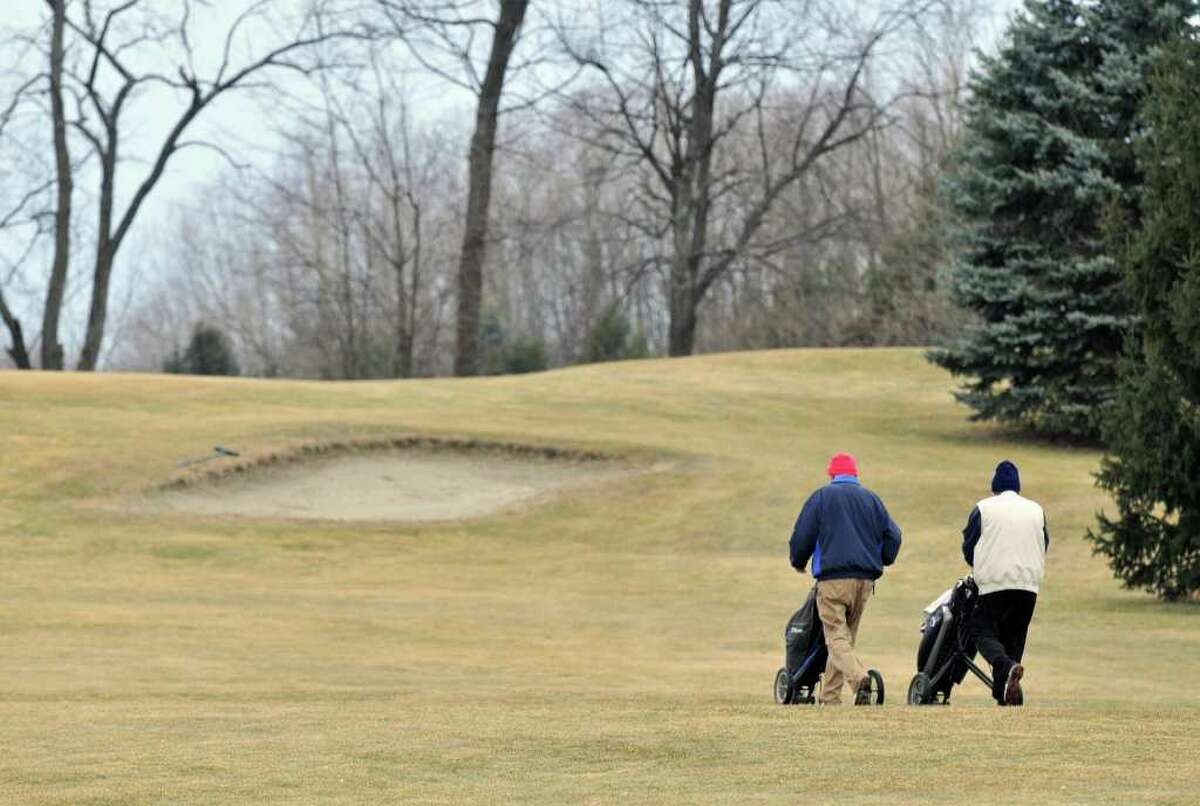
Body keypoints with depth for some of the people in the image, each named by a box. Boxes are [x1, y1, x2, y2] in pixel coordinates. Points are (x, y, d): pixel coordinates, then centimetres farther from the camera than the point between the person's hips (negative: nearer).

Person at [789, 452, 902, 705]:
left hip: (833, 577, -4)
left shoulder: (822, 496, 4)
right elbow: (892, 534, 10)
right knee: (847, 636, 13)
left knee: (836, 637, -9)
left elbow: (803, 534, 1)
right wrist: (882, 561, 26)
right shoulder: (871, 498, 14)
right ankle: (830, 698, 11)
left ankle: (859, 677, -35)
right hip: (865, 579, 4)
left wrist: (798, 562, 18)